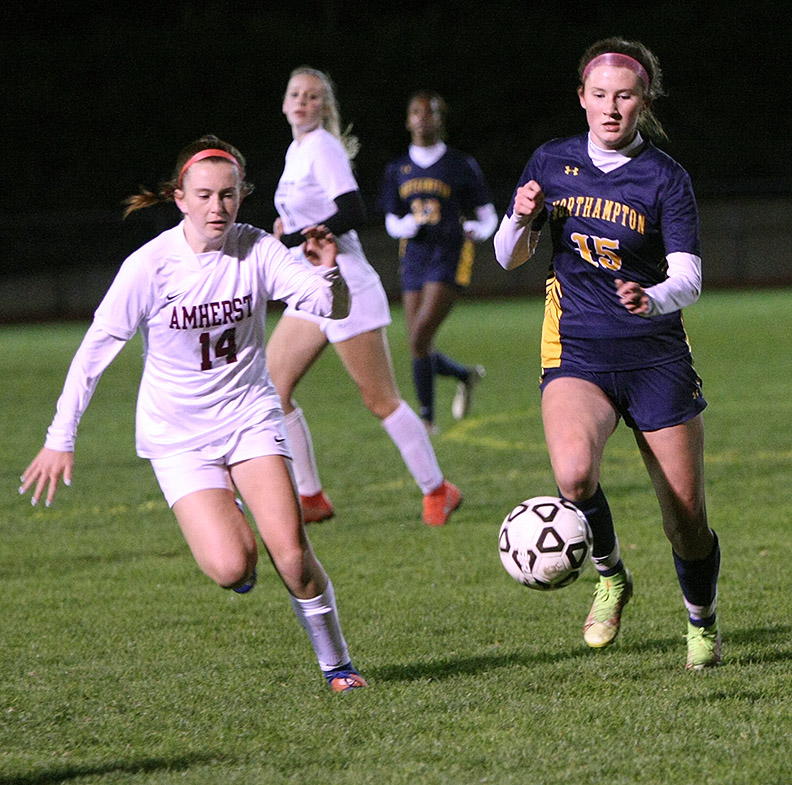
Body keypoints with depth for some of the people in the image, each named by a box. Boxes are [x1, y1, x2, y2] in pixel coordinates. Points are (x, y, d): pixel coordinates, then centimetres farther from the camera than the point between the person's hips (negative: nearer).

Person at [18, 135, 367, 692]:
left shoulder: (257, 250, -7)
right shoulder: (150, 265, -13)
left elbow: (333, 308, -11)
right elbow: (97, 348, -7)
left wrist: (328, 271, -34)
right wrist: (61, 440, -7)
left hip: (250, 416, 2)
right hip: (178, 434, -2)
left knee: (291, 551, -16)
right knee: (231, 568, -19)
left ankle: (336, 664, 4)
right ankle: (225, 532, 19)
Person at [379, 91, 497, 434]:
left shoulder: (462, 166, 2)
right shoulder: (398, 170, 12)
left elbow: (487, 215, 6)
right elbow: (392, 222, 11)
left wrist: (477, 229, -17)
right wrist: (412, 223, -12)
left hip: (449, 259, -5)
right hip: (414, 257, 5)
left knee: (420, 337, -19)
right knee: (417, 346, 2)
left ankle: (427, 416, -9)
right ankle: (466, 374, 30)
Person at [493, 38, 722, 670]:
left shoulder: (665, 177, -5)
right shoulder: (552, 163, 4)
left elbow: (688, 277, -13)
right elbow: (508, 257, 11)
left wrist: (655, 299, -35)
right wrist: (521, 220, -11)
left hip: (657, 358, -1)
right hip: (575, 353, 1)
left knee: (686, 517, 1)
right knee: (574, 475, -29)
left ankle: (703, 627, 30)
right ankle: (611, 578, 1)